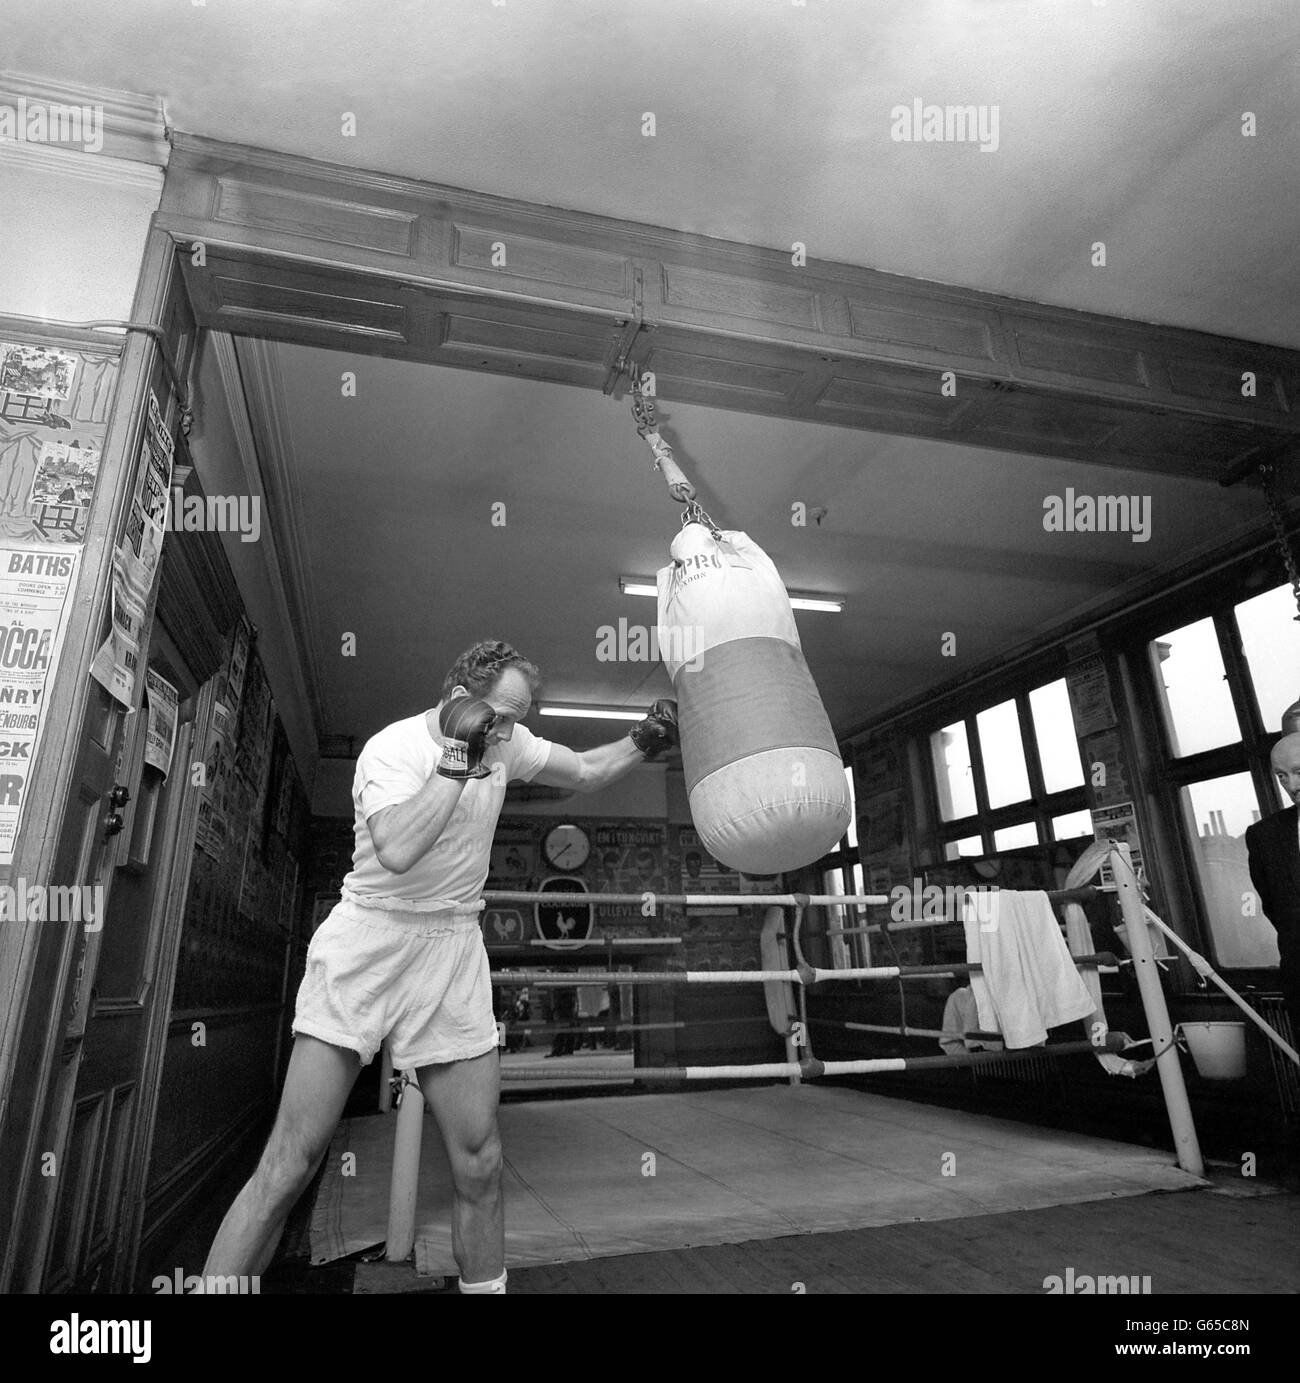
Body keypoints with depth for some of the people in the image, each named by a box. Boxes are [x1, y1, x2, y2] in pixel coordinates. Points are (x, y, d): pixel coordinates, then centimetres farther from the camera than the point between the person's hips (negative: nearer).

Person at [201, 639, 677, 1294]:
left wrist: (644, 740, 1)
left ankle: (487, 1285, 25)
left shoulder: (506, 741, 2)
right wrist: (458, 759, -28)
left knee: (479, 1164, 6)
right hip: (368, 943, -4)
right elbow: (397, 852, -31)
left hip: (453, 951, 4)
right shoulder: (393, 748, -15)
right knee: (291, 1161, -3)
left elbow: (585, 772, 14)